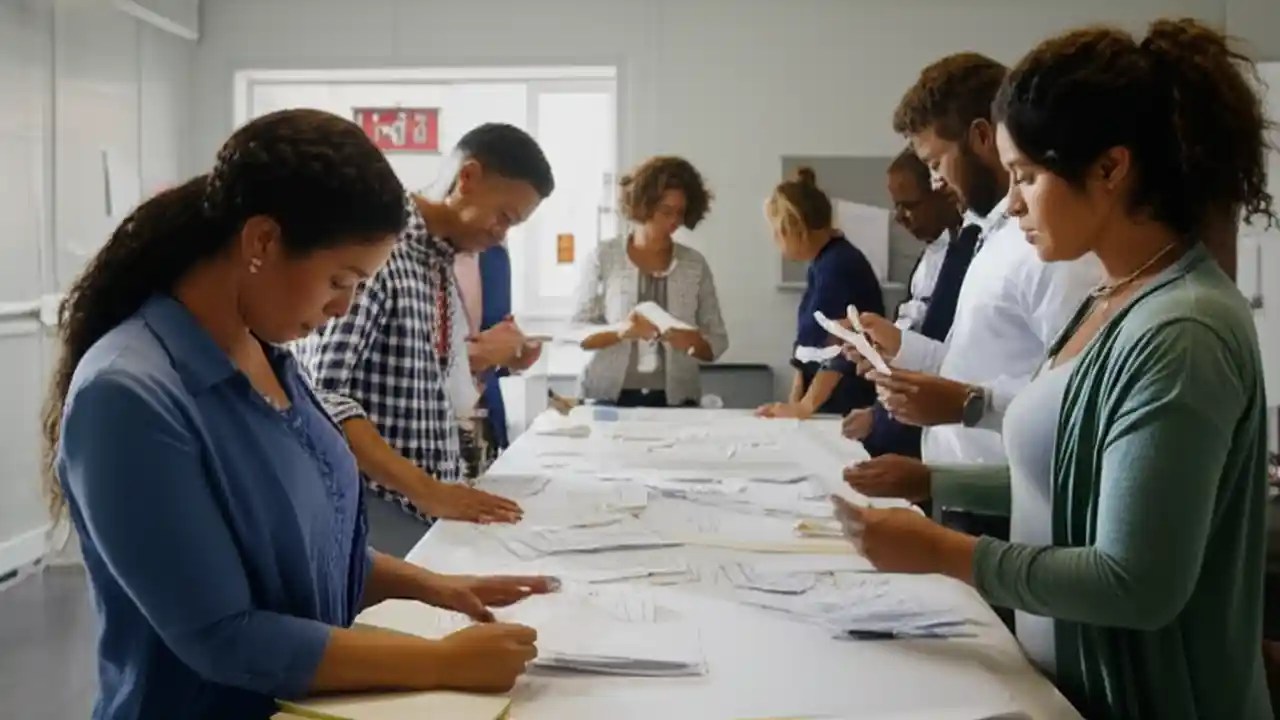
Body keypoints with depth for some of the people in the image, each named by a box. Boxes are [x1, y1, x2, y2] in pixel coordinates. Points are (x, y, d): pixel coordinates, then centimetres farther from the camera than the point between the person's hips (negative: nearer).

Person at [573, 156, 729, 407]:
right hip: (610, 398, -1)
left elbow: (717, 342, 7)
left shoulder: (695, 264, 5)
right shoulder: (603, 257, 1)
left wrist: (692, 342, -15)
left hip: (675, 400, 1)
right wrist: (621, 331, -20)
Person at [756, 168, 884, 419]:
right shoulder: (822, 263, 11)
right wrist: (794, 401, 4)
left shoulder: (838, 265, -17)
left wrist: (804, 407, -19)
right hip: (830, 404, 9)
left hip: (849, 407, -8)